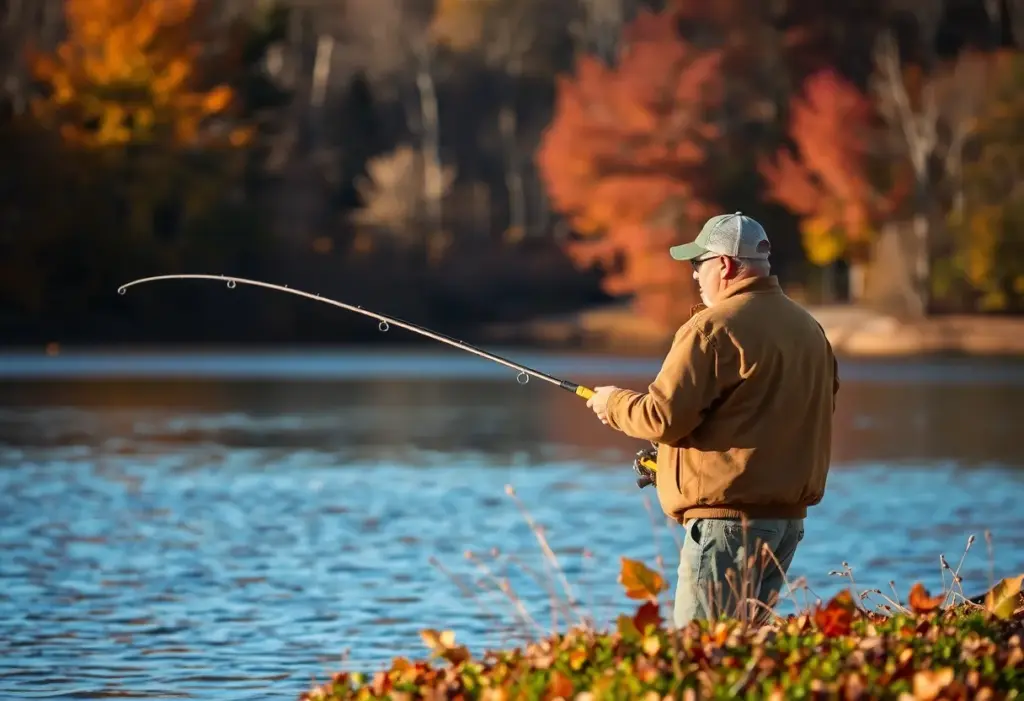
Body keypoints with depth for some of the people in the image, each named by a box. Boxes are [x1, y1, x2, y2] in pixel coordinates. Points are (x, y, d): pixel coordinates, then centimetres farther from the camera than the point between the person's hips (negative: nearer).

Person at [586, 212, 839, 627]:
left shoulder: (713, 327, -12)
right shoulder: (811, 330, 14)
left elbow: (666, 417, -15)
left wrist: (614, 404, 4)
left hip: (728, 517, -9)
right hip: (790, 514, 9)